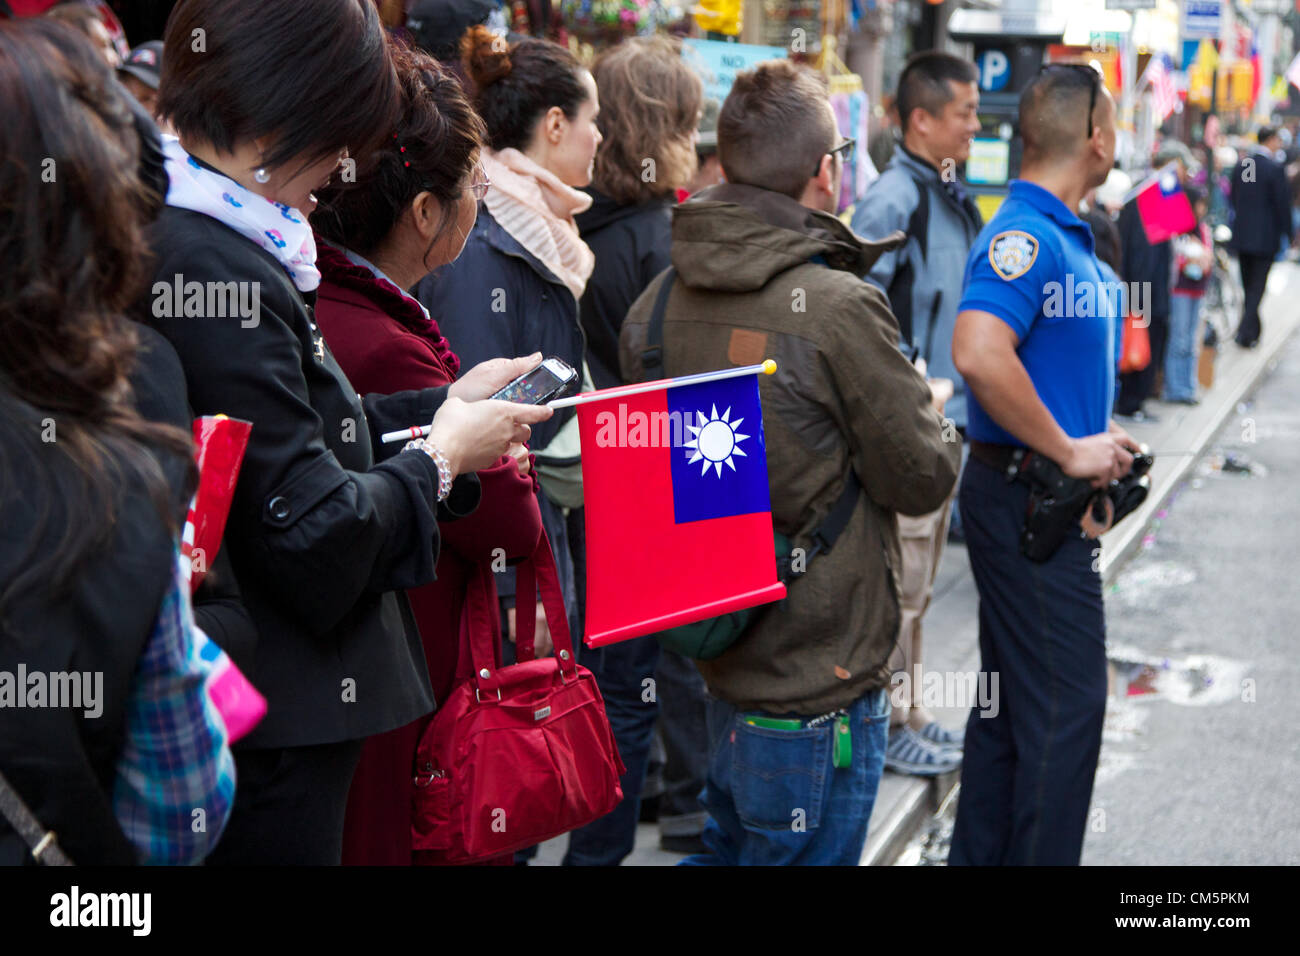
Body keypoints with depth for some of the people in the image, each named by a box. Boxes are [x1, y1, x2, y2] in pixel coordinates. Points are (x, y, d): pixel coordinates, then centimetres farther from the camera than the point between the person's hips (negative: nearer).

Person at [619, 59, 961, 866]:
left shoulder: (657, 304, 0)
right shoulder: (841, 307, -21)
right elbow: (924, 478, -12)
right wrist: (928, 406, 10)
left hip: (716, 654, 7)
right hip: (820, 679, -7)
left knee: (732, 844, 24)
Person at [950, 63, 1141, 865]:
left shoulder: (1066, 236, 14)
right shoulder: (1025, 235, -19)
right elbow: (979, 353, -33)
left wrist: (1099, 431, 12)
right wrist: (1068, 450, -24)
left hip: (1048, 496, 10)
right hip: (1026, 495, -10)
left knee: (1013, 698, 17)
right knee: (1067, 703, -5)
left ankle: (982, 852, 28)